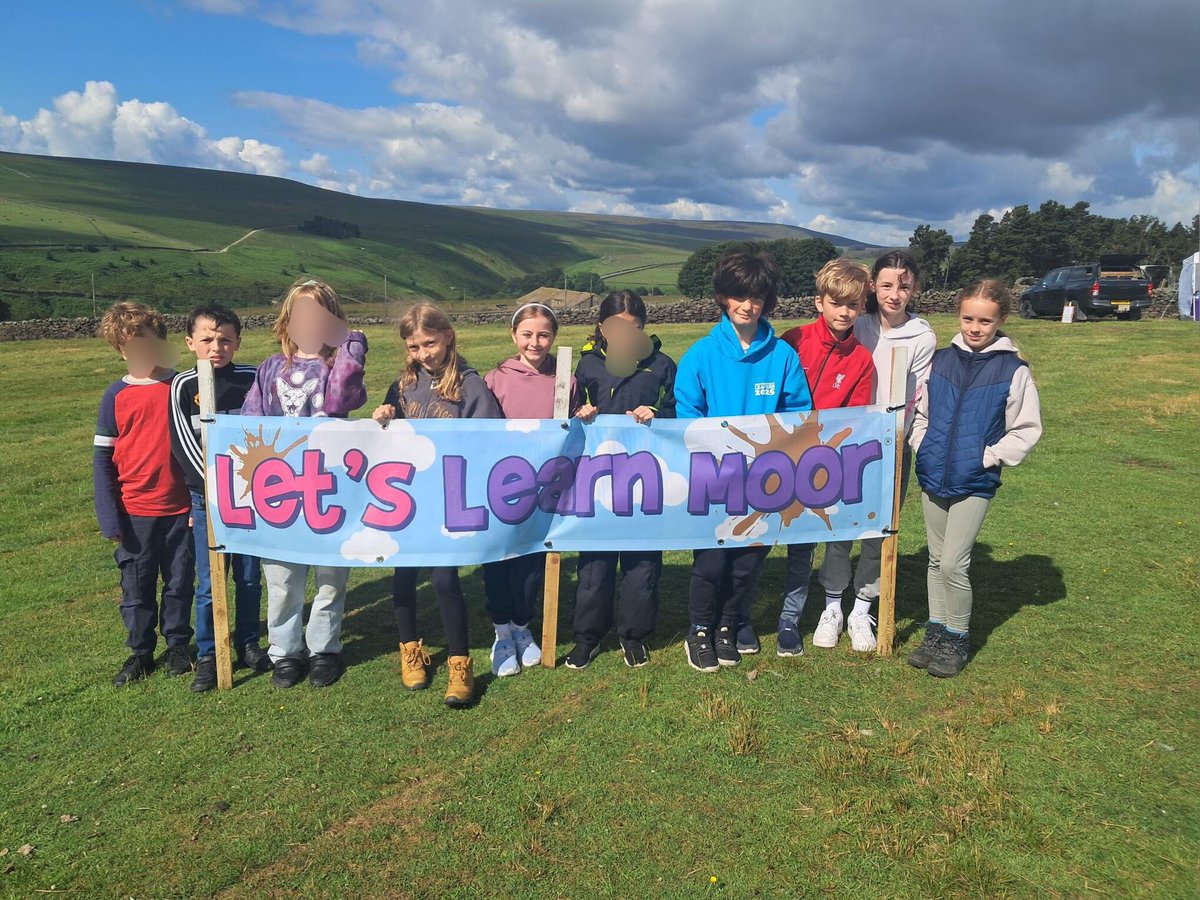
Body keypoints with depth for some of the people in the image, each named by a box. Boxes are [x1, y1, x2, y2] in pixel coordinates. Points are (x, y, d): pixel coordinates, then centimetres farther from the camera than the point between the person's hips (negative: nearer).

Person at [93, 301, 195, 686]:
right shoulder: (116, 396, -2)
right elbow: (102, 458, 0)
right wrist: (109, 516, -7)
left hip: (181, 509, 0)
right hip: (136, 512, 0)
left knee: (180, 582, 12)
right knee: (136, 586, 11)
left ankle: (178, 644, 31)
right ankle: (140, 651, 28)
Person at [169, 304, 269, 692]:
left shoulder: (252, 379, -1)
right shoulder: (184, 386, -2)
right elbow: (183, 445, -6)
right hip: (206, 499, -1)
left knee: (249, 578, 11)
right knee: (208, 584, 5)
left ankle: (247, 644, 28)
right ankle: (207, 656, 19)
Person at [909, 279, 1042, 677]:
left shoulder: (1014, 370, -6)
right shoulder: (940, 360, 3)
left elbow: (1026, 429, -1)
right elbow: (919, 411, 13)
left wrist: (988, 457, -9)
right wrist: (923, 448, 0)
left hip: (974, 483, -4)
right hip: (932, 477, 4)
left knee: (953, 564, -6)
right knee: (936, 560, 14)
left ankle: (957, 640, 14)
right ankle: (936, 632, 27)